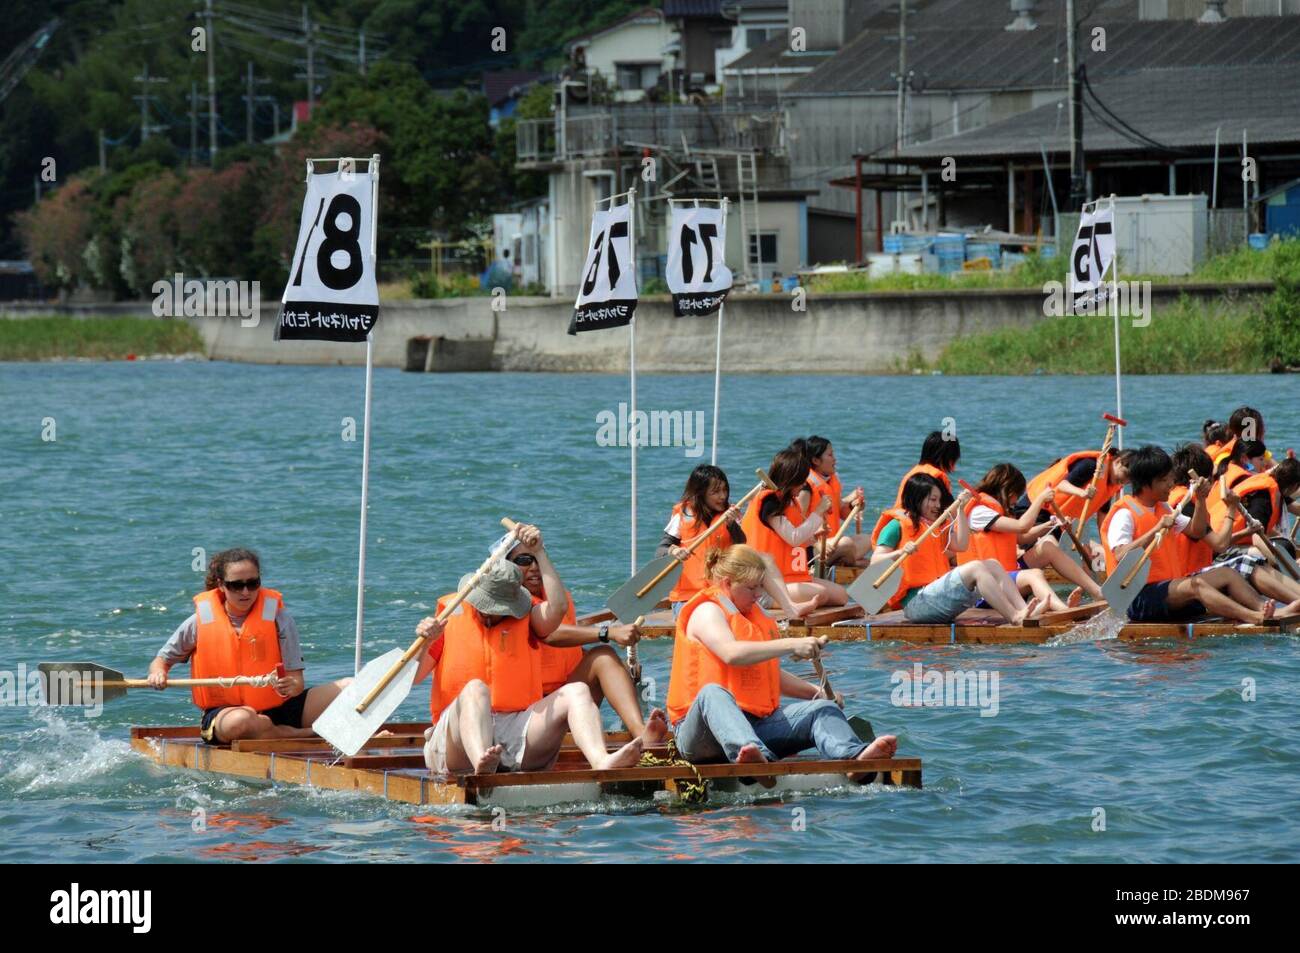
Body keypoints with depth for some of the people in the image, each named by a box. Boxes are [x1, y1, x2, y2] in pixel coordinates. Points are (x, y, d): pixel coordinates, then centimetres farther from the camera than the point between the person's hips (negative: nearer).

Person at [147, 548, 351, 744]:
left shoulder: (277, 617, 1)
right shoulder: (201, 622, 2)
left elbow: (297, 680, -4)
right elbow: (162, 660, 15)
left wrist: (292, 686, -28)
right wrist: (158, 673, -9)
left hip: (277, 710, 1)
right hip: (224, 713, -1)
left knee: (348, 688, -16)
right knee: (239, 721, -42)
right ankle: (307, 734, -22)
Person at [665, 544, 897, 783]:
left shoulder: (755, 615, 25)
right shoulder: (707, 612, -2)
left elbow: (771, 676, 32)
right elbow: (731, 653, -23)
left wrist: (814, 691, 17)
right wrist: (791, 645, -24)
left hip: (755, 723, 8)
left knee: (823, 708, -9)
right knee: (712, 692, -40)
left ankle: (854, 755, -45)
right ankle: (756, 755, -72)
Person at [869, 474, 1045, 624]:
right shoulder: (897, 526, 1)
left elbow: (961, 545, 8)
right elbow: (874, 563, -10)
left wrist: (961, 509, 5)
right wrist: (901, 552, -28)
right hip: (915, 603, -8)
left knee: (992, 565, -5)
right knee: (975, 568, -23)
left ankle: (1024, 610, -24)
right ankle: (1015, 618, -31)